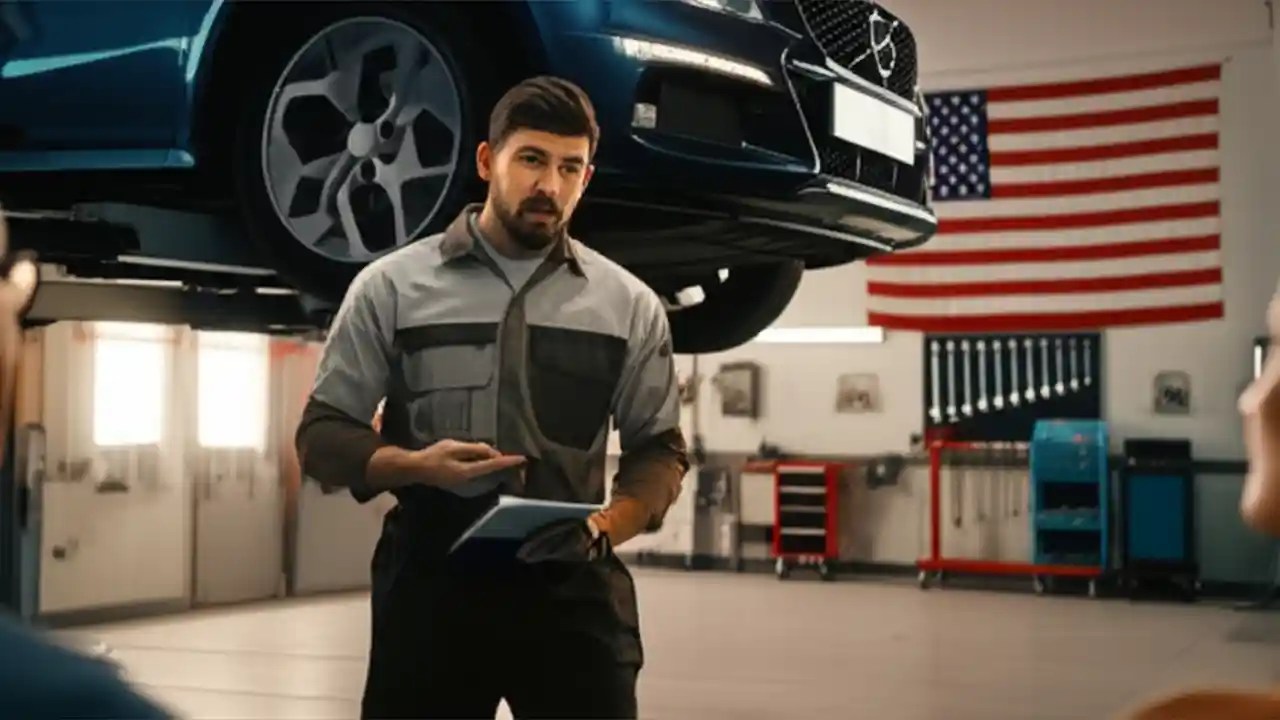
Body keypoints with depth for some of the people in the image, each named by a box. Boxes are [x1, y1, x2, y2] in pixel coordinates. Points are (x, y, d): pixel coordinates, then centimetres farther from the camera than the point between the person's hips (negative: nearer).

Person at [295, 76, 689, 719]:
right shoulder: (391, 287, 2)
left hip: (573, 590, 1)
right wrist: (416, 466, -16)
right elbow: (322, 434, 4)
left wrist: (605, 528, -10)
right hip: (431, 584, 0)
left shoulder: (629, 305, 6)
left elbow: (659, 448, 10)